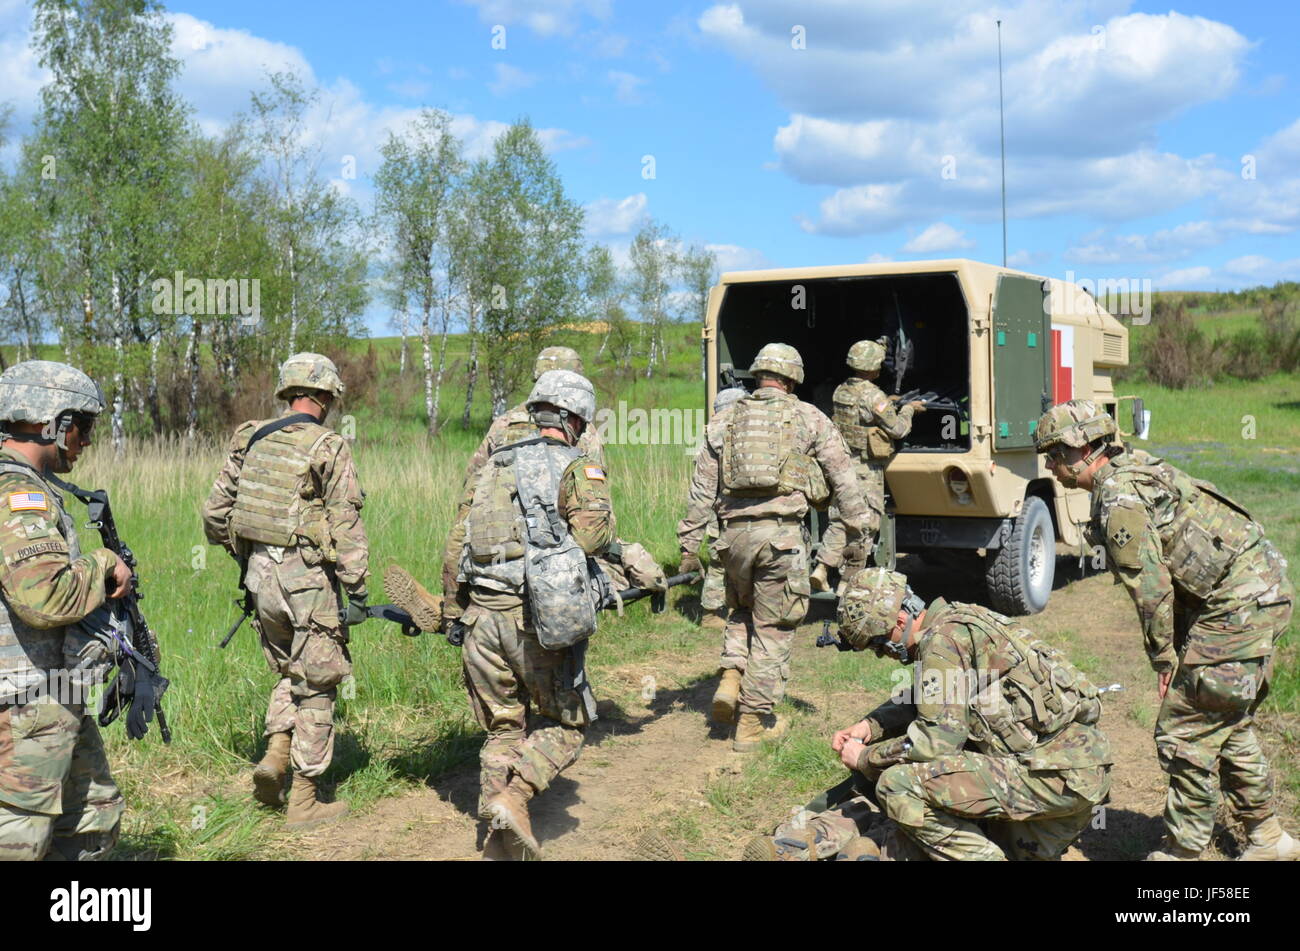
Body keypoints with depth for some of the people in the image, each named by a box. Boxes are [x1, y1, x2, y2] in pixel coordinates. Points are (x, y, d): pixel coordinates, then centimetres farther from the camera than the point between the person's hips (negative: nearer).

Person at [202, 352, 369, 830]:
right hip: (307, 577, -6)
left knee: (288, 672, 25)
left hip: (260, 574, 6)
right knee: (315, 686, 6)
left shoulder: (251, 439, 7)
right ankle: (304, 799, 12)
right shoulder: (328, 448, -10)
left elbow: (215, 511, 11)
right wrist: (357, 592, -9)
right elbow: (346, 527, -13)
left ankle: (275, 754, 8)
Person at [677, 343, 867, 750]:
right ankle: (753, 723, 11)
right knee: (772, 628, 6)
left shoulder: (724, 421, 12)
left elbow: (701, 489, 12)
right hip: (782, 533, -3)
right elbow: (843, 478, 6)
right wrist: (856, 526, 15)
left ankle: (730, 679, 8)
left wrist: (688, 542, 15)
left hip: (735, 532, 3)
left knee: (740, 611, 27)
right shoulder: (809, 418, 5)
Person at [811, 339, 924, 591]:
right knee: (864, 523, 4)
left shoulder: (840, 391, 6)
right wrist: (909, 409, 7)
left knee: (840, 519, 12)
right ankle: (851, 581, 10)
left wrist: (886, 404, 23)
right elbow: (898, 429, -10)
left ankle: (822, 568, -3)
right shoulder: (873, 395, -16)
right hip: (866, 470, -7)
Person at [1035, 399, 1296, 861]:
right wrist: (1174, 647, 17)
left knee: (1185, 733, -3)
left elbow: (1151, 587, -19)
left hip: (1237, 606, -11)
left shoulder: (1119, 498, -18)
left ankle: (1182, 850, 9)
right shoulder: (1133, 466, 13)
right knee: (1228, 726, 21)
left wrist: (1164, 656, -6)